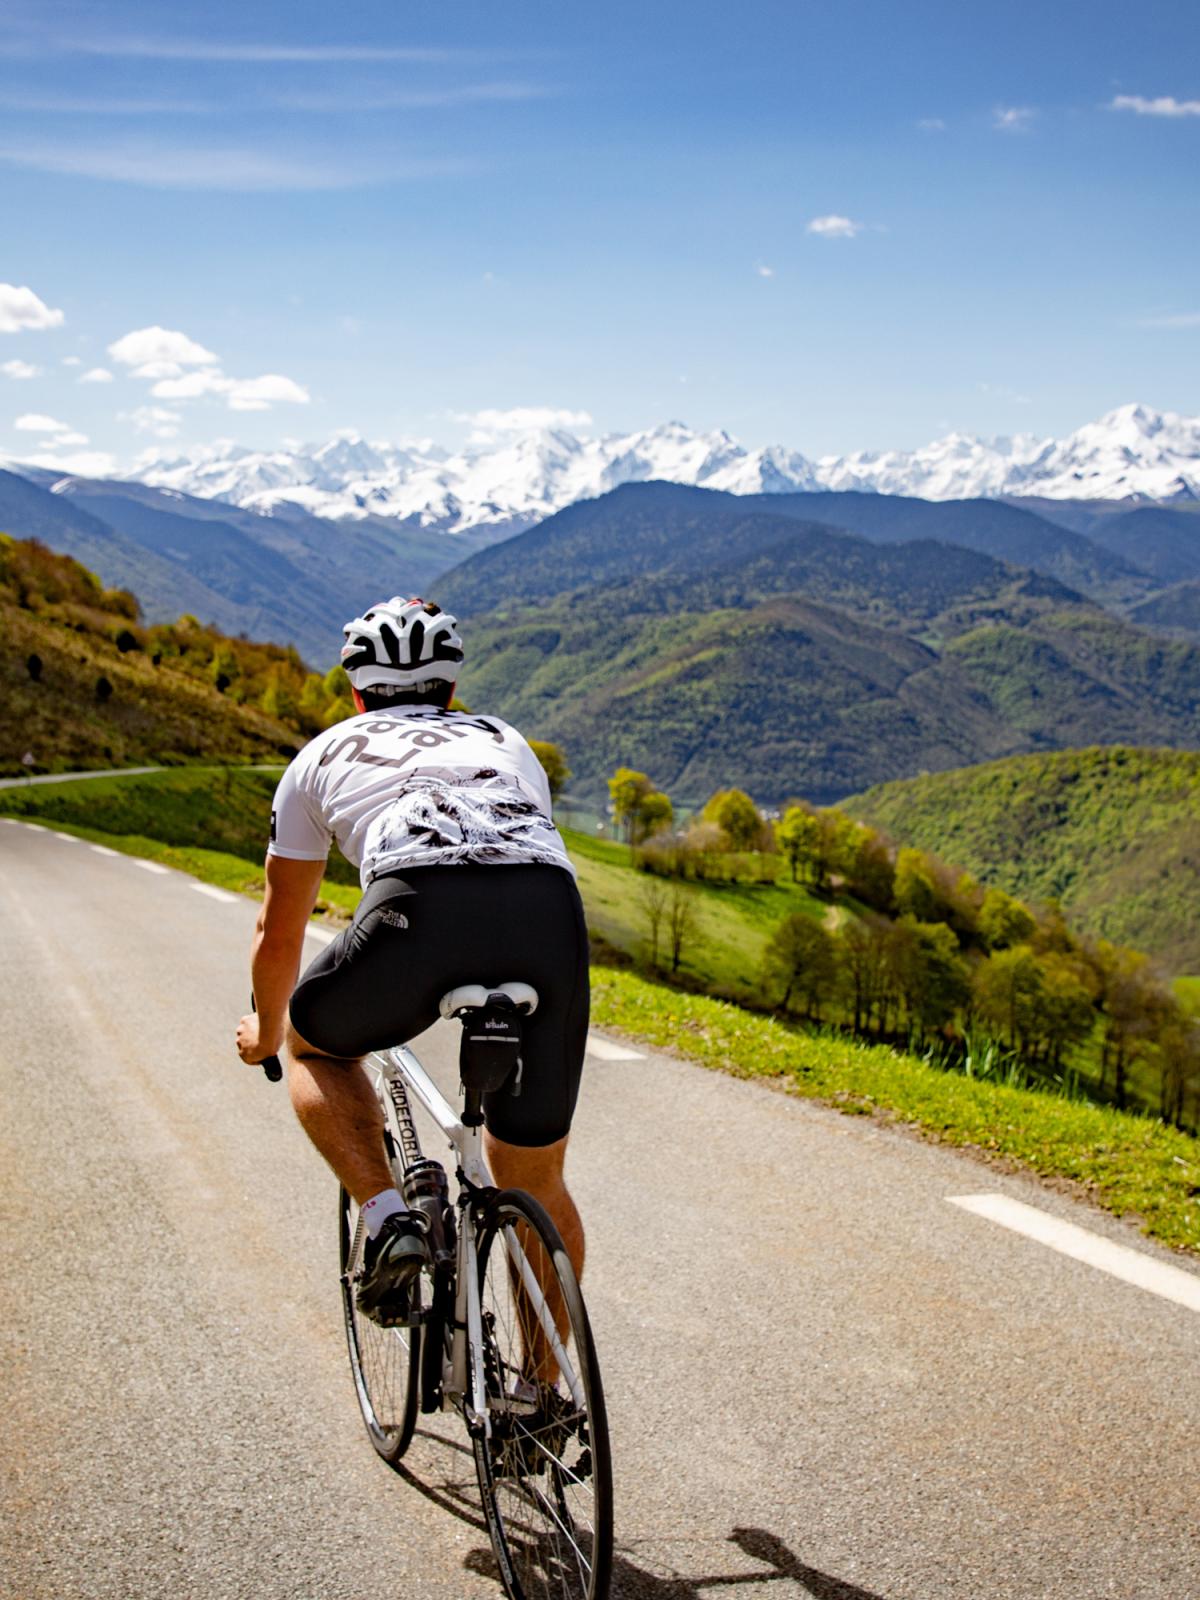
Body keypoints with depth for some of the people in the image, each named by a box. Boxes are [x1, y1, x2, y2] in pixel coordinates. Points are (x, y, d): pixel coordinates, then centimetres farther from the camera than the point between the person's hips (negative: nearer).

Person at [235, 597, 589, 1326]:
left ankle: (389, 1220, 11)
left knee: (315, 1047, 30)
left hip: (419, 909, -3)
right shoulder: (507, 741, 37)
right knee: (535, 1183, 22)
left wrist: (266, 1032, 56)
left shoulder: (327, 753, 31)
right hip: (552, 914, 3)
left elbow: (280, 932, 38)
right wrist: (510, 980, 67)